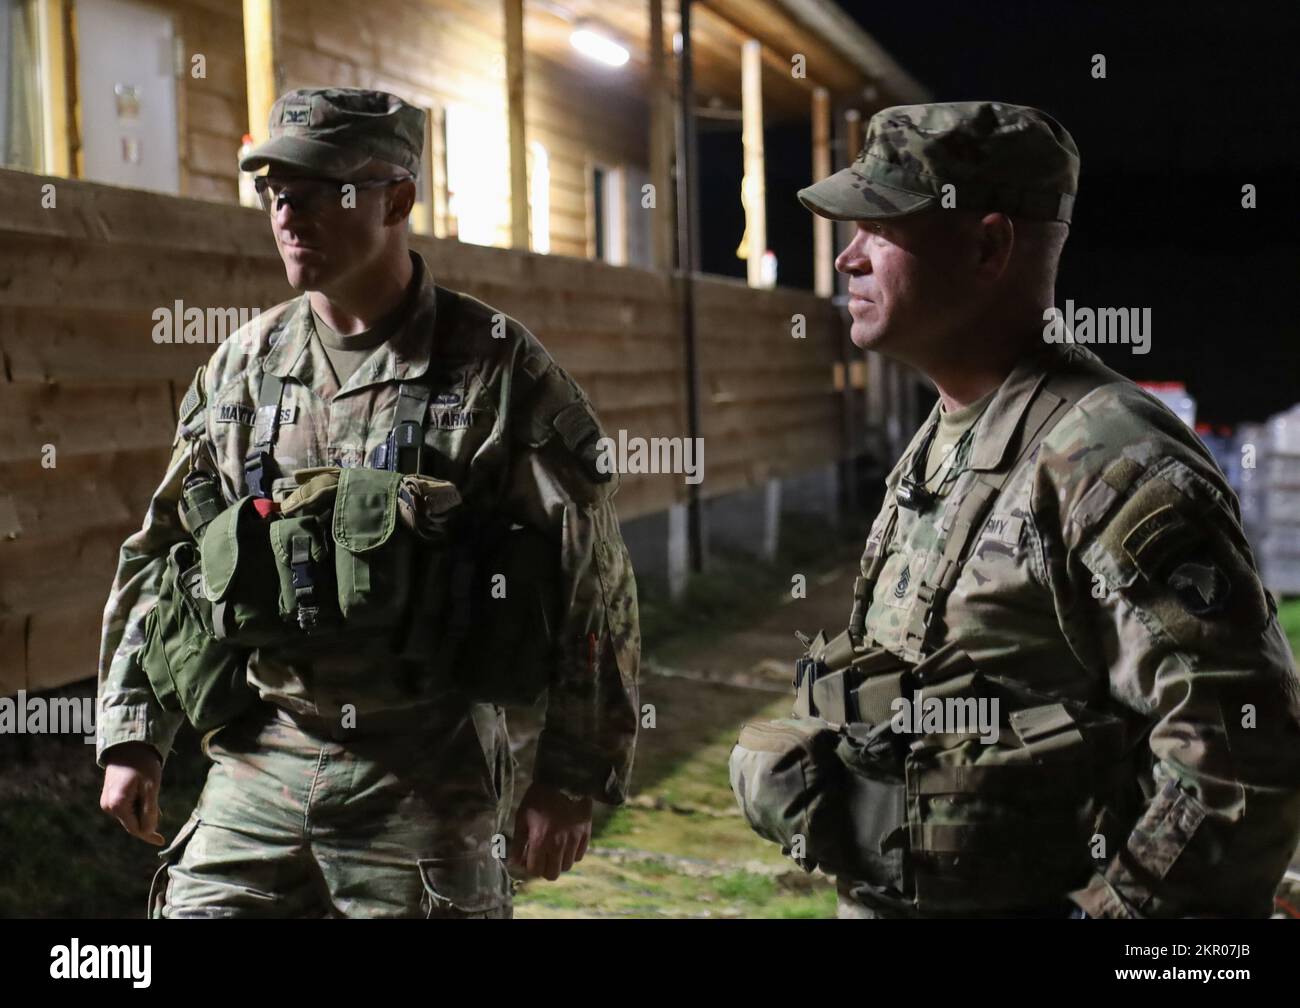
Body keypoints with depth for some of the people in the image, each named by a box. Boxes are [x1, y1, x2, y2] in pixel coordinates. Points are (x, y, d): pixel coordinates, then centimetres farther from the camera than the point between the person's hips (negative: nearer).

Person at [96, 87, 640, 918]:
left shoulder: (496, 366, -7)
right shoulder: (242, 366, 7)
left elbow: (592, 584, -6)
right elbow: (159, 556, 15)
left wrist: (572, 782, -7)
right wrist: (133, 735, 11)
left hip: (426, 784, -4)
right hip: (255, 769, 4)